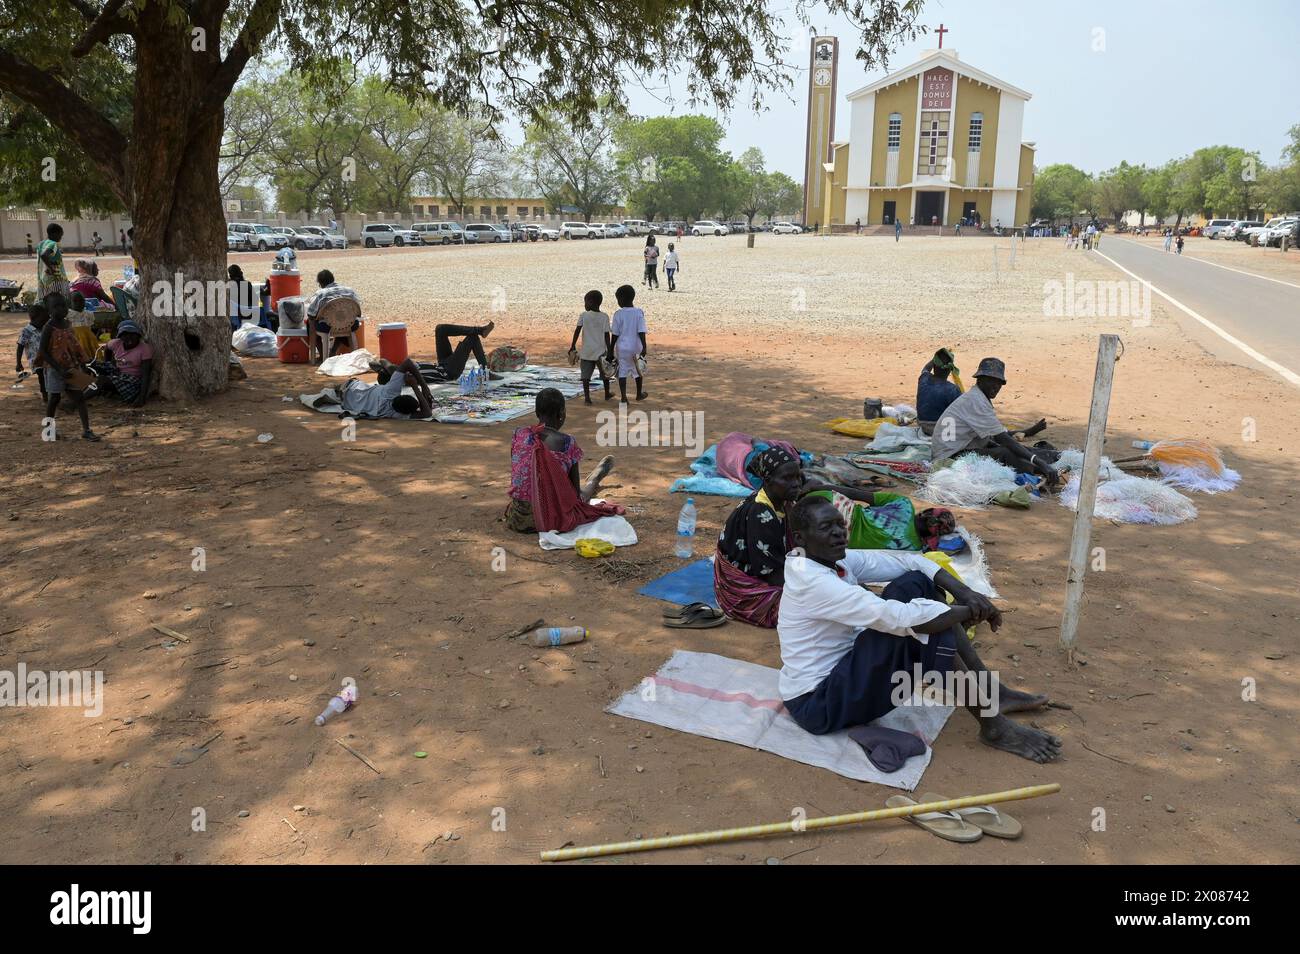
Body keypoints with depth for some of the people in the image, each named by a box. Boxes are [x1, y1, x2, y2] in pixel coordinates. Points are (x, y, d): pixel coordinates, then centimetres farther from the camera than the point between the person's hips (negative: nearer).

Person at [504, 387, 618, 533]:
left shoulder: (519, 436, -6)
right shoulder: (567, 443, -16)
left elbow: (517, 478, 7)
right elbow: (575, 490, -6)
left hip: (519, 518, 4)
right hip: (554, 519, -4)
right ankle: (592, 482, 59)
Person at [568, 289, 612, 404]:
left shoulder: (583, 315, -6)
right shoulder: (605, 317, -4)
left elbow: (577, 331, -7)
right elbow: (607, 335, -5)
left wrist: (573, 346, 2)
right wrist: (609, 351, -1)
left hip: (586, 351, -1)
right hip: (601, 351, 1)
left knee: (586, 375, 3)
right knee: (605, 373, 20)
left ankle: (587, 397, -5)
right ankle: (607, 394, 32)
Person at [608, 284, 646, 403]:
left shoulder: (618, 314, -8)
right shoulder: (639, 313, -5)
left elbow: (614, 335, -5)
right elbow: (641, 332, -12)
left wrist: (611, 351, 3)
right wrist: (644, 347, -12)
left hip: (622, 348, -2)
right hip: (636, 347, 2)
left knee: (622, 372, 3)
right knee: (638, 371, 19)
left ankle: (623, 397, -4)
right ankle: (639, 394, 33)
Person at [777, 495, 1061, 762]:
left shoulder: (838, 560, 1)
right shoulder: (811, 580, -26)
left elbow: (908, 561, 1)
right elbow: (896, 618, -33)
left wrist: (964, 592, -15)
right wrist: (969, 611, -21)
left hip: (840, 674, 9)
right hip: (818, 705, -9)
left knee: (914, 584, -1)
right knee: (919, 626, -25)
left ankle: (993, 691, 4)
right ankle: (993, 724, -10)